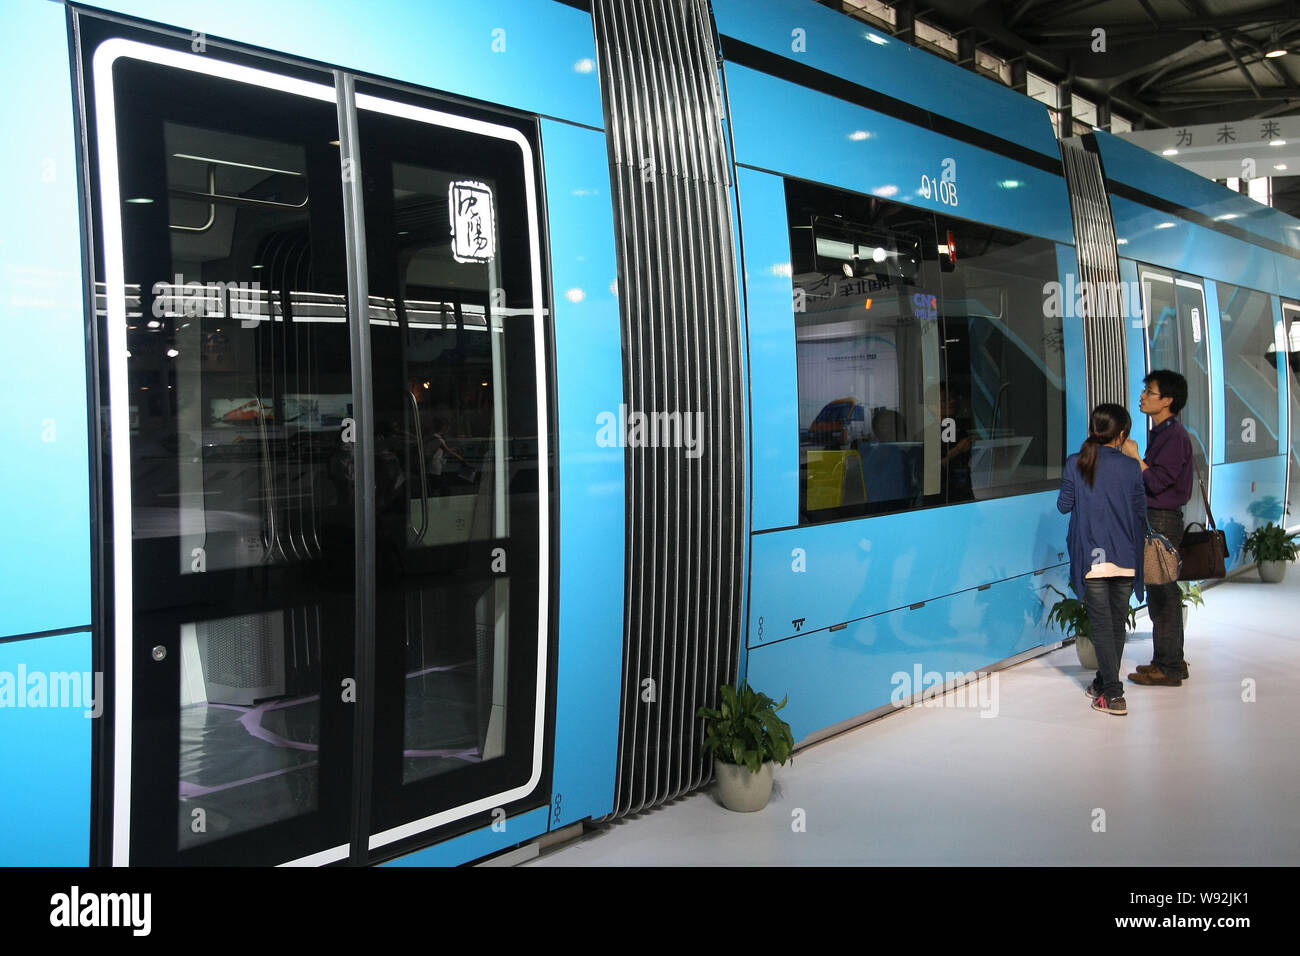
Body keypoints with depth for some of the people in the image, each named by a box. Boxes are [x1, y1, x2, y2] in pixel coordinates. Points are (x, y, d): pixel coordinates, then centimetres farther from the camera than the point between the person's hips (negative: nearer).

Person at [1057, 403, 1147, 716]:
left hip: (1092, 557, -1)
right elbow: (1141, 510, 4)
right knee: (1117, 624, 15)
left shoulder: (1075, 464, -5)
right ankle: (1104, 683, 27)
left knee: (1102, 625, 1)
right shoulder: (1131, 467, -3)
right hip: (1125, 558, 1)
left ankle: (1113, 695, -4)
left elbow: (1064, 505, 0)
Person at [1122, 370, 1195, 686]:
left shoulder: (1175, 436, -15)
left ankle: (1167, 668, 0)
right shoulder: (1160, 433, 15)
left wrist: (1134, 456, -14)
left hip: (1163, 520, -10)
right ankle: (1171, 661, 24)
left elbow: (1157, 482, -21)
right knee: (1164, 592, 15)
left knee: (1162, 594, -6)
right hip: (1154, 519, 10)